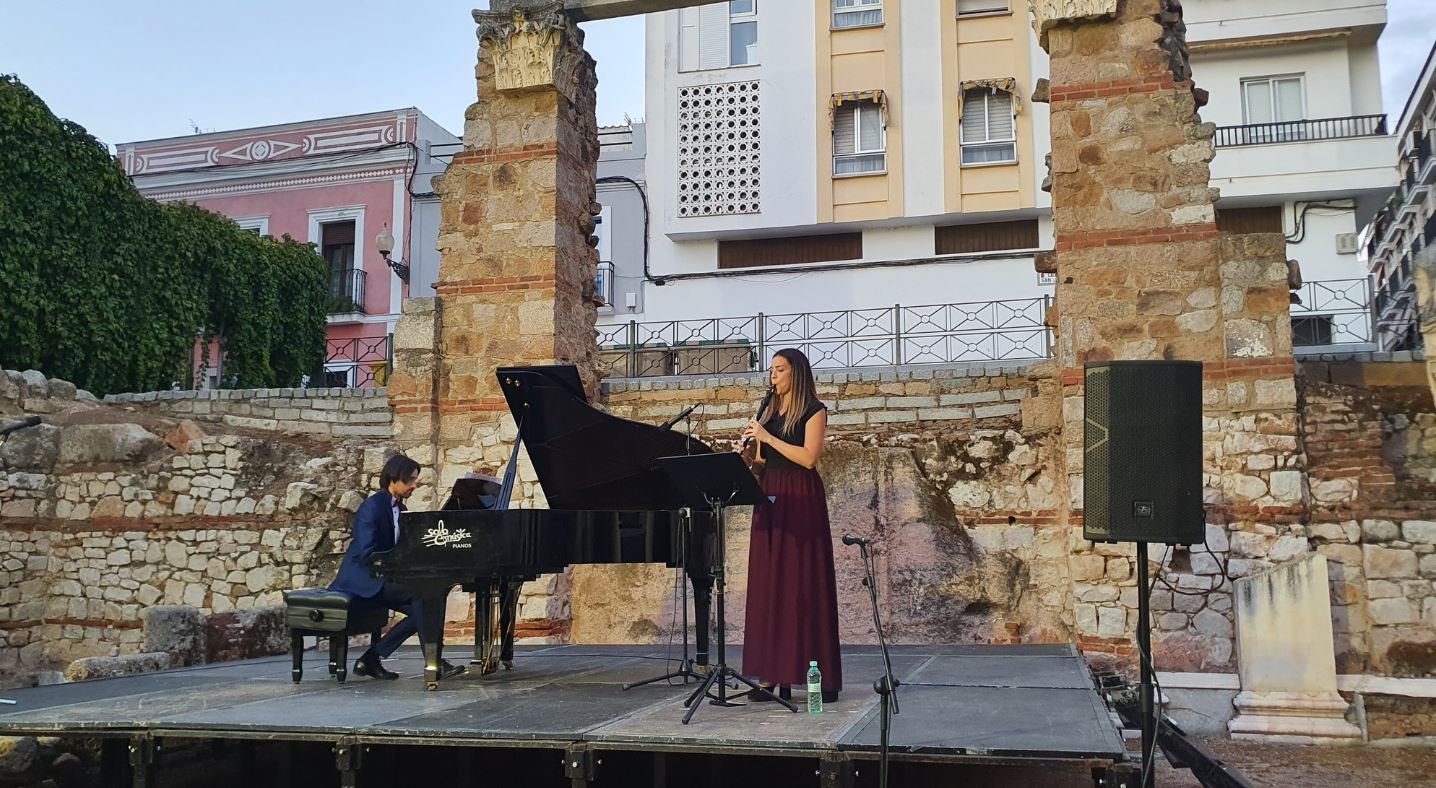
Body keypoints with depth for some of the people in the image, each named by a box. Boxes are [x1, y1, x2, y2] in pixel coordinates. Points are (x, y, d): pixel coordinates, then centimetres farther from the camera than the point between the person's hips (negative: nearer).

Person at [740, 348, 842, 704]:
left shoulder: (813, 410, -2)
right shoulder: (768, 412, 16)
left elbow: (808, 457, -15)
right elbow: (762, 459, 16)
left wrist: (767, 437, -14)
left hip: (801, 500, -6)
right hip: (770, 498, 6)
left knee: (805, 584, -6)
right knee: (770, 585, 2)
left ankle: (821, 677, -2)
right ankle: (774, 674, 5)